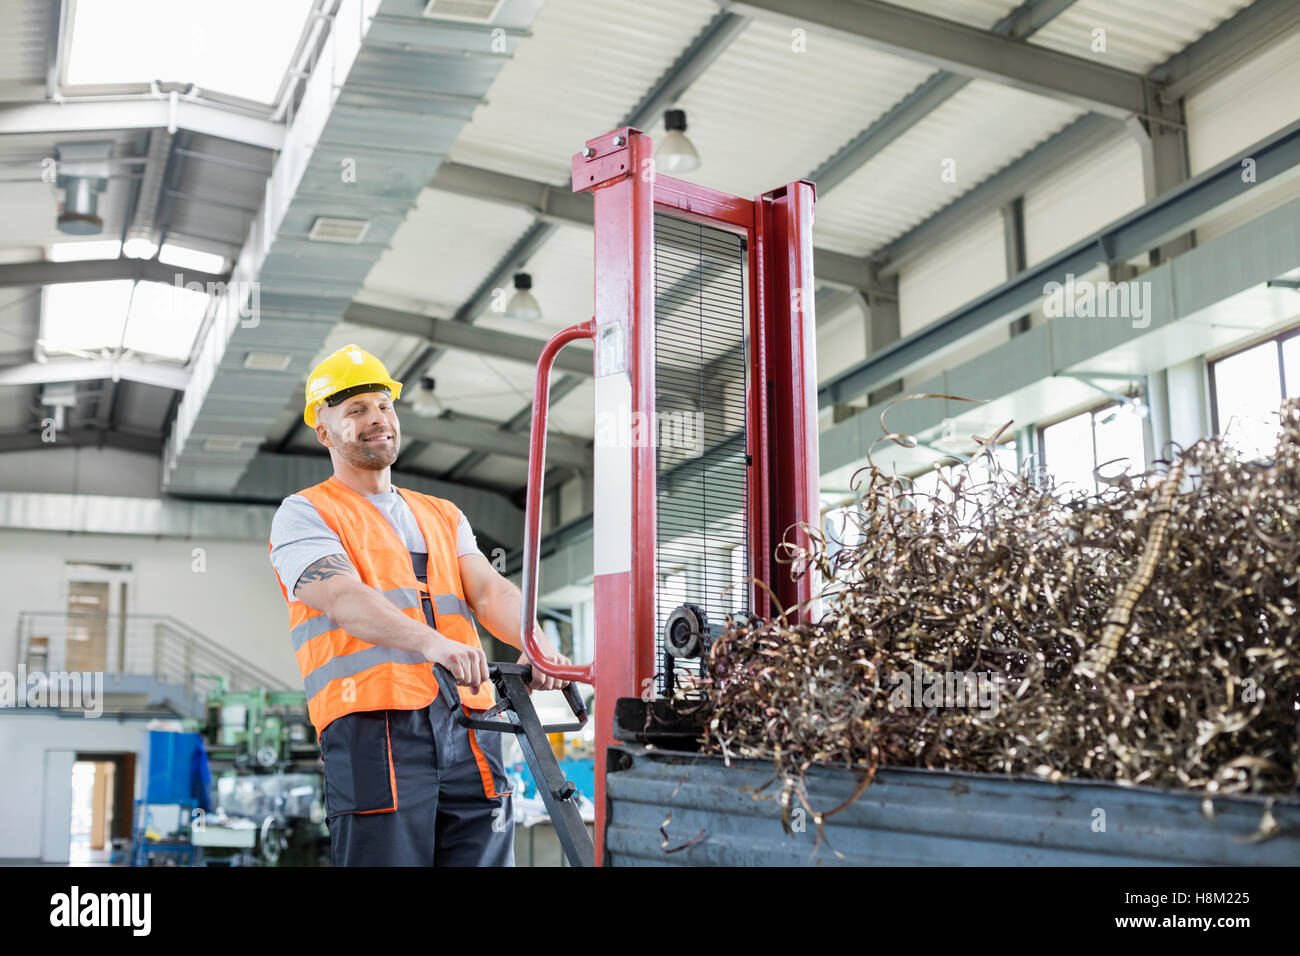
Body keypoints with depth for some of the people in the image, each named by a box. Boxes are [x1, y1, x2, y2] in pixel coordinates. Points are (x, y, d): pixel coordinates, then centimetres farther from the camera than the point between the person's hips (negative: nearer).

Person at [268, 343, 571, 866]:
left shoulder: (445, 516, 25)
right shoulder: (303, 514, 8)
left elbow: (490, 591, 8)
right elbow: (344, 599, -11)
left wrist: (536, 644, -15)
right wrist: (432, 643, -29)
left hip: (469, 730, 5)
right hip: (374, 725, -4)